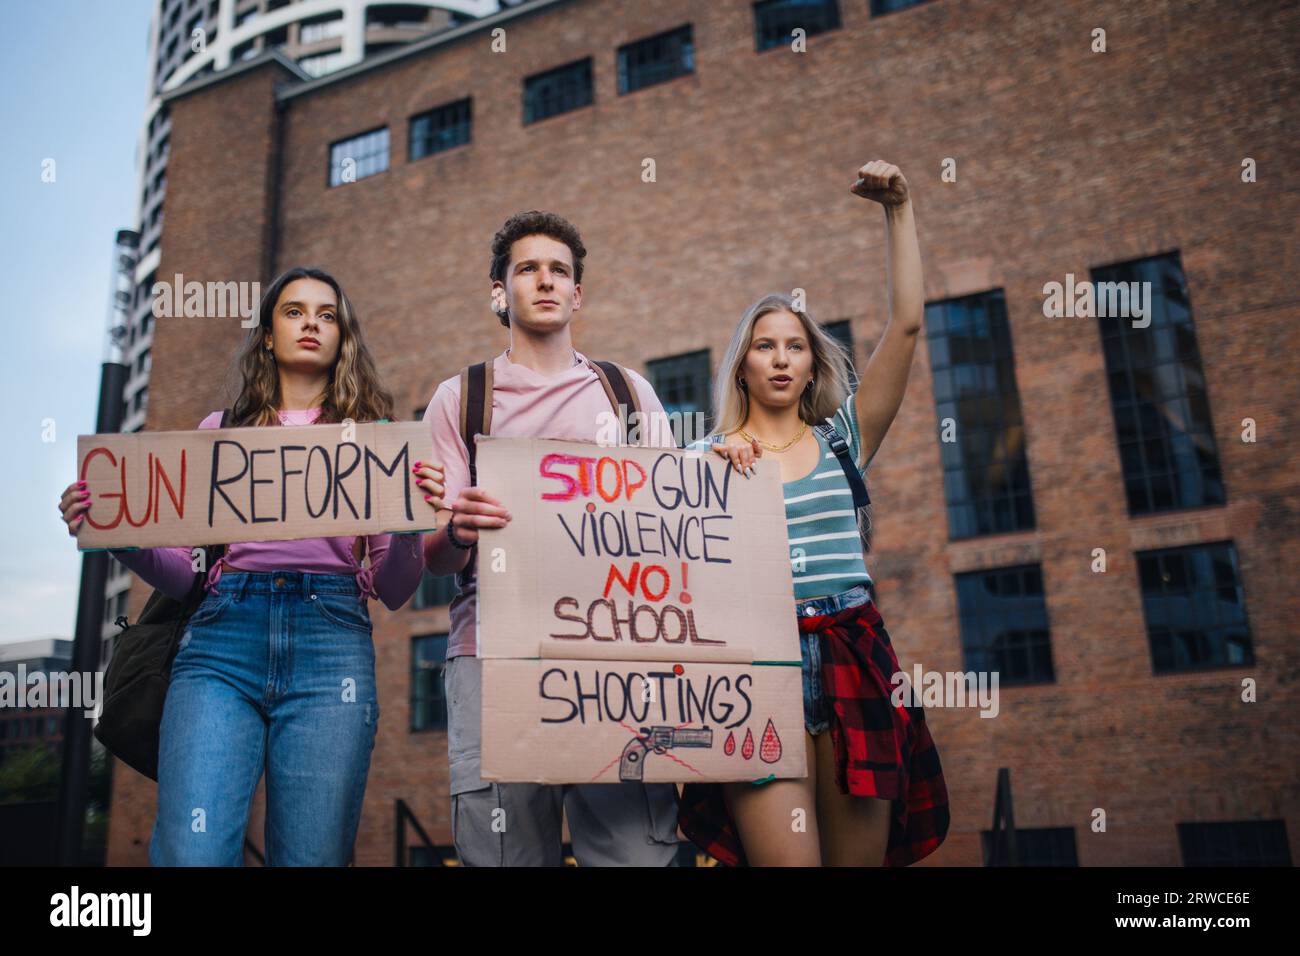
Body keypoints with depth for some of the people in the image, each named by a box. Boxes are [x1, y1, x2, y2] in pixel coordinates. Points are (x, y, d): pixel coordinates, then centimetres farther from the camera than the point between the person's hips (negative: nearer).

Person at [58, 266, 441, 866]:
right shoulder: (220, 432, 20)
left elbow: (394, 592, 11)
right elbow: (179, 574, 17)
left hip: (331, 642, 0)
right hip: (223, 640, 1)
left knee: (311, 857, -4)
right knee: (190, 855, -14)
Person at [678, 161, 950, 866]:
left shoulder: (842, 439, 13)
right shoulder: (709, 456, 11)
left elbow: (905, 324, 7)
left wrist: (898, 209, 6)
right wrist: (718, 468, -8)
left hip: (852, 657, 2)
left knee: (859, 859, 5)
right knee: (786, 861, -13)